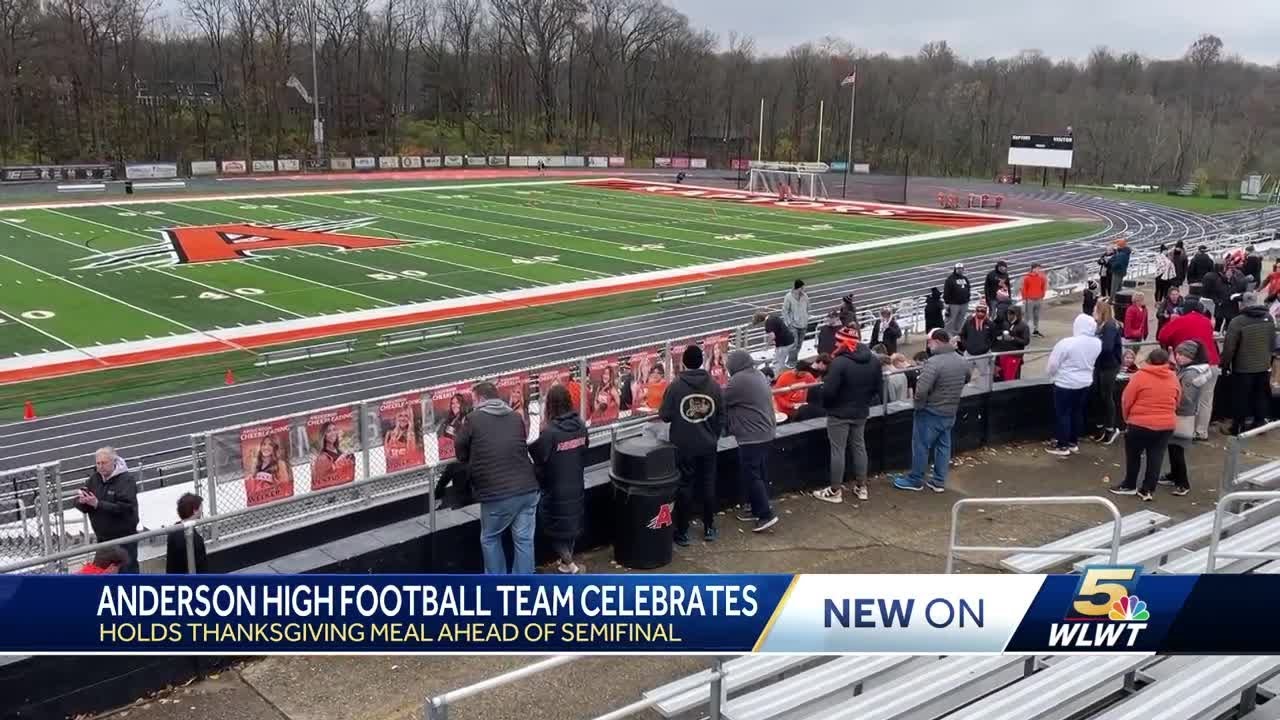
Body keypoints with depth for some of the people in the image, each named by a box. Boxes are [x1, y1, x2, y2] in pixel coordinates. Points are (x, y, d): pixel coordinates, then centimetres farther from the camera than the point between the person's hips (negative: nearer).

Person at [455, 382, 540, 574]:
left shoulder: (473, 419, -2)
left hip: (497, 493, -4)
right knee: (524, 540, 10)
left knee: (490, 539, 16)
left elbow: (461, 453, 8)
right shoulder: (516, 417, 11)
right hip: (527, 489, 4)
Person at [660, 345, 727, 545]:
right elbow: (721, 416, 4)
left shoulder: (675, 386, -14)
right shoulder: (713, 385, -2)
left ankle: (682, 532, 10)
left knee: (684, 487, 6)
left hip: (683, 446, -3)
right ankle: (709, 528, 24)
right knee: (708, 485, 15)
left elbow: (664, 416, -11)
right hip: (708, 445, 3)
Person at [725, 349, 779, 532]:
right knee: (760, 475, 15)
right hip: (765, 433, 10)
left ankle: (766, 514, -5)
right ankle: (758, 510, 24)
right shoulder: (759, 375, 11)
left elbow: (722, 400, -9)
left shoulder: (739, 380, -18)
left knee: (750, 477, -4)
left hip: (751, 437, -10)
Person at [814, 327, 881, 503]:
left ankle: (835, 491, 9)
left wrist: (826, 405, -4)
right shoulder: (874, 361, 0)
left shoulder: (840, 362, -24)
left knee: (838, 451, 2)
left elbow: (828, 391, -24)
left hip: (839, 414, -7)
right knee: (859, 447, 17)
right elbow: (878, 388, 7)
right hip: (861, 413, 7)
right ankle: (861, 487, 25)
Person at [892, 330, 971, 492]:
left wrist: (919, 405, -13)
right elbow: (966, 380, 21)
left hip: (930, 412, -7)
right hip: (951, 412, 7)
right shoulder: (962, 361, 1)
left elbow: (921, 390, -31)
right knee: (944, 446, 16)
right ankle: (939, 482, 23)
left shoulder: (934, 362, -26)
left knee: (921, 446, 7)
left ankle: (915, 480, 19)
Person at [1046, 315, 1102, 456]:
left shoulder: (1066, 343, -23)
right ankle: (1073, 442, 28)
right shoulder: (1097, 343, -6)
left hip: (1065, 384, -6)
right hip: (1085, 383, 6)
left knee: (1063, 414, 5)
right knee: (1077, 412, 18)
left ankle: (1062, 446, 11)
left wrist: (1051, 373, 6)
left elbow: (1052, 364, -14)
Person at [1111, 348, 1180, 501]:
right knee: (1156, 457, 8)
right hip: (1167, 425, 4)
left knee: (1133, 454, 13)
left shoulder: (1140, 375, -10)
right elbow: (1177, 402, 11)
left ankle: (1130, 485, 23)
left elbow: (1126, 400, -7)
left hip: (1141, 423, -4)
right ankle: (1147, 489, 8)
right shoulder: (1173, 378, 3)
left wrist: (1128, 418, 8)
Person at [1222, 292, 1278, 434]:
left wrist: (1225, 364, -2)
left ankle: (1238, 426, 11)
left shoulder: (1237, 321, -18)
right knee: (1261, 396, 16)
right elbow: (1273, 343, 12)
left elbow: (1229, 347, -15)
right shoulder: (1269, 318, 0)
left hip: (1243, 368, -5)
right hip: (1264, 366, 5)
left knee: (1241, 398, 5)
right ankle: (1260, 423, 22)